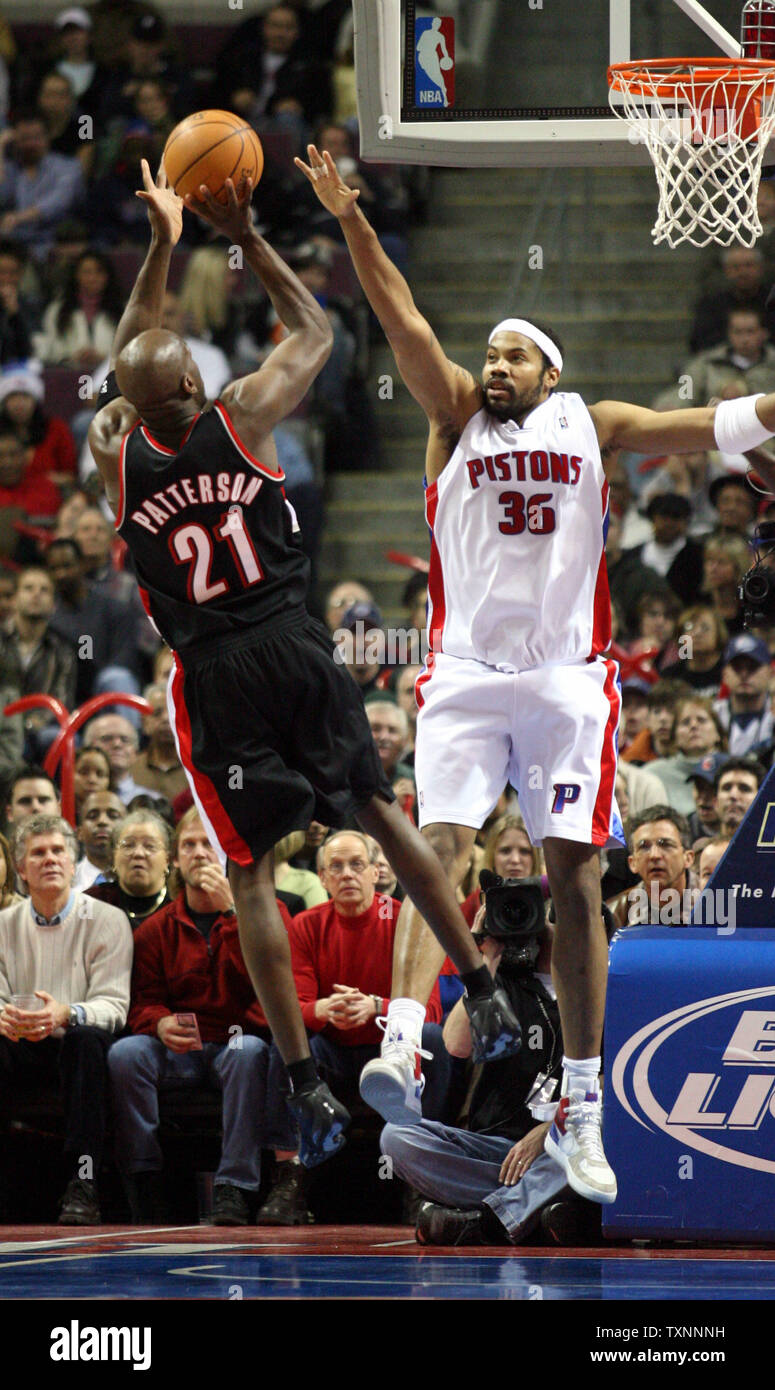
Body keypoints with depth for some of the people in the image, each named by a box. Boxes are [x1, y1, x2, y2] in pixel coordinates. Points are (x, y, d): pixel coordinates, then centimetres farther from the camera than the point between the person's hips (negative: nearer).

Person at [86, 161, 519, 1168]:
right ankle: (484, 996, 21)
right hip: (296, 648, 1)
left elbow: (127, 369, 16)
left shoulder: (113, 452, -6)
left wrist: (164, 245, 20)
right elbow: (315, 331, 11)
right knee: (379, 810, 19)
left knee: (252, 876, 4)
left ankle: (306, 1086, -2)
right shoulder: (241, 417, -8)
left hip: (213, 677, -1)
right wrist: (246, 237, 13)